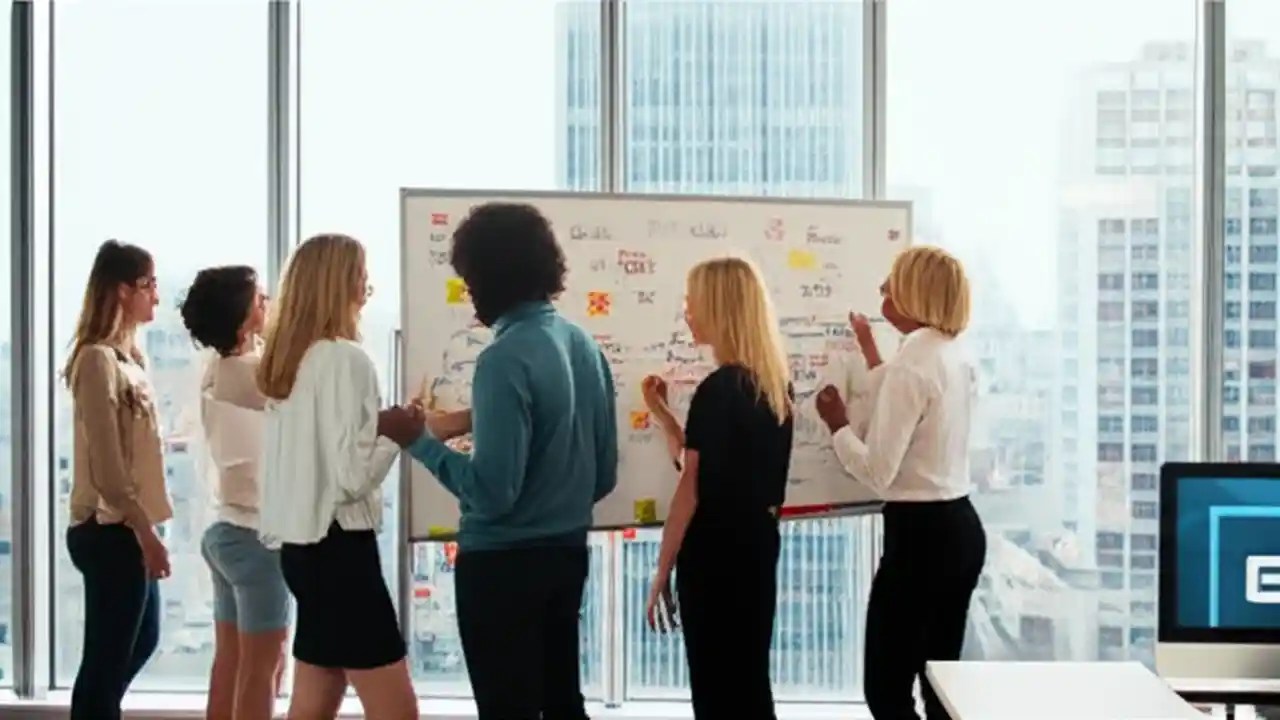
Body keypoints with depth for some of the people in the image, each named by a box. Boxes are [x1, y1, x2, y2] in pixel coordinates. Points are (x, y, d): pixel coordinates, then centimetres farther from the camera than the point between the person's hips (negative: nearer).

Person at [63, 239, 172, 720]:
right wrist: (146, 532, -17)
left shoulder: (127, 355, 13)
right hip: (110, 531, -10)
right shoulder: (98, 359, -15)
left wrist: (145, 528, 13)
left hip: (125, 528, 10)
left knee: (141, 641, 21)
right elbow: (106, 464, -20)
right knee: (106, 659, -2)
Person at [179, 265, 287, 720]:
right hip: (257, 535, -9)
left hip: (227, 530, 9)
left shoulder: (219, 370, 8)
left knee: (230, 663, 13)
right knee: (262, 667, -1)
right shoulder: (254, 374, -18)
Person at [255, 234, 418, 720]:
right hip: (339, 545, -9)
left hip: (302, 543, 9)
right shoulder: (345, 358, -14)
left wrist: (381, 426, 12)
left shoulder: (289, 358, 11)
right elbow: (353, 475, -18)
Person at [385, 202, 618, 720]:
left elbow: (492, 491, -23)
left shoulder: (505, 359, -20)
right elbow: (605, 475, 11)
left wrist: (422, 441, -12)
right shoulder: (584, 345, 4)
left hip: (503, 563, -8)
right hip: (567, 553, 8)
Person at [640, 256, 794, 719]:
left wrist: (663, 571, -11)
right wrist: (661, 412, 13)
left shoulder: (718, 390, -16)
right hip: (757, 547, 8)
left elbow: (692, 490, -16)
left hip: (716, 556, -8)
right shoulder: (776, 384, 8)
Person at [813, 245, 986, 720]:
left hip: (920, 534, -9)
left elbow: (877, 472, -21)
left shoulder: (911, 364, -18)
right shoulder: (955, 355, 9)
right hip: (960, 527, 10)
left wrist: (837, 426, -3)